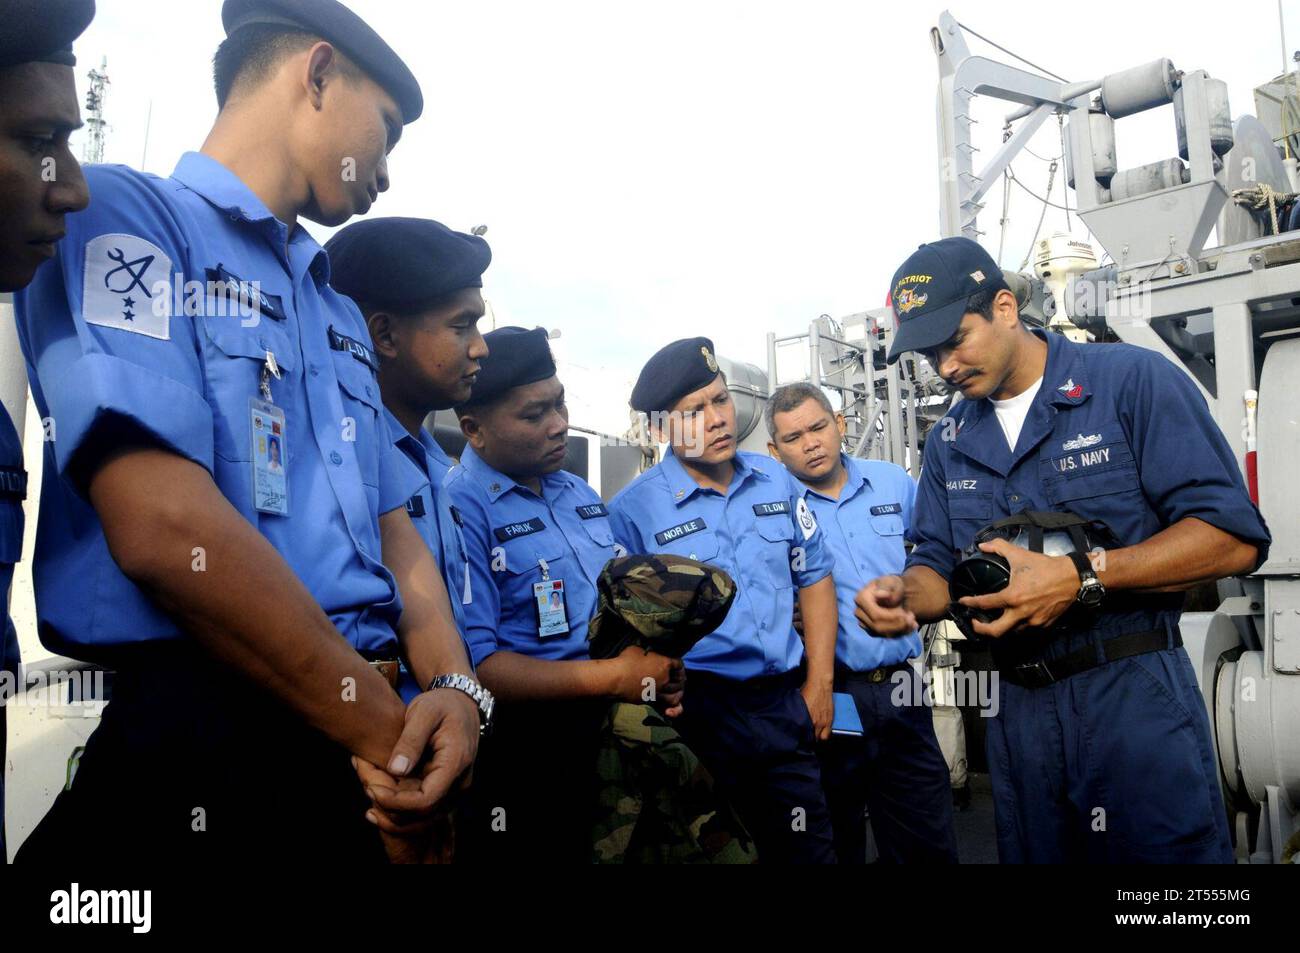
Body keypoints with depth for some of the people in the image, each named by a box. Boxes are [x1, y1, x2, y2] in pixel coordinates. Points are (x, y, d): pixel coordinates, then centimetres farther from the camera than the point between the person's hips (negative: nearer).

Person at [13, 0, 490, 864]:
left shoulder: (341, 314, 18)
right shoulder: (124, 215, -6)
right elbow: (166, 529, -19)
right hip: (202, 745, -7)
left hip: (370, 744, 8)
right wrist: (384, 732, -14)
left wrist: (454, 687, -5)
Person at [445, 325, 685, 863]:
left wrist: (660, 668, -5)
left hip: (614, 734, 8)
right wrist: (614, 678, -22)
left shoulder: (581, 495, 10)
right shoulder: (458, 511, -17)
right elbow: (474, 666, -23)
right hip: (523, 755, -8)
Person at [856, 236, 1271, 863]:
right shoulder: (949, 442, 9)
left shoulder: (1133, 381, -8)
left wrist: (1080, 578, -24)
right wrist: (903, 593, -13)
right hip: (1018, 709, 5)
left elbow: (1234, 537, -15)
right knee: (1035, 852, 17)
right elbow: (939, 567, 11)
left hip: (1134, 695, -5)